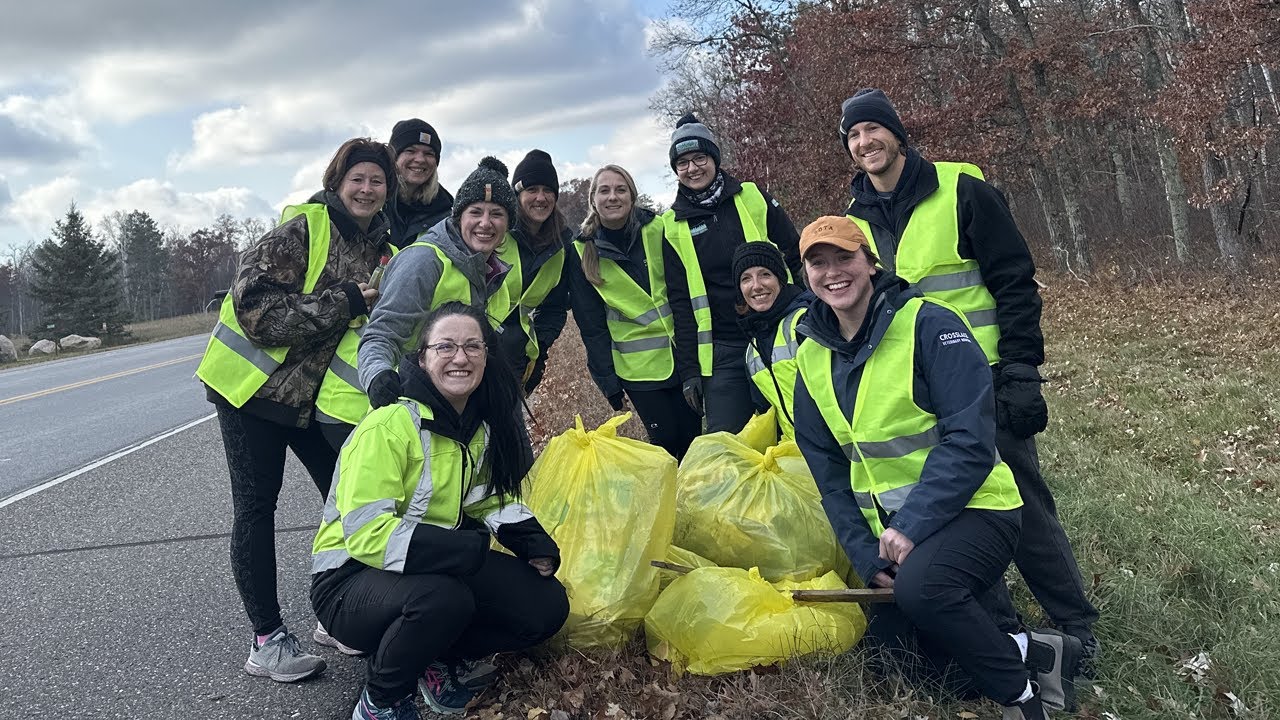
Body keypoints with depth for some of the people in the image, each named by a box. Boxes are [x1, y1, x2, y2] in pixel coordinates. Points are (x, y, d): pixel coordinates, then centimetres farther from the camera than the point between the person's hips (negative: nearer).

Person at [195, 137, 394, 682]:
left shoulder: (380, 246, 5)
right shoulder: (302, 229, -16)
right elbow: (256, 307, -25)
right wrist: (344, 302, -26)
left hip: (315, 393, 7)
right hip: (253, 384, -6)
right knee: (256, 508, 0)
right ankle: (267, 640, 8)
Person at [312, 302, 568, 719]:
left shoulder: (483, 426, 2)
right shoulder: (390, 426, -23)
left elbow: (491, 500, 12)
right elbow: (366, 533, -28)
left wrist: (534, 542, -7)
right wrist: (475, 549, -31)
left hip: (439, 569, 7)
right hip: (352, 578, -6)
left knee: (546, 606, -9)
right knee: (442, 598, -37)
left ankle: (440, 663, 14)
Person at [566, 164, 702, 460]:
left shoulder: (657, 230, -3)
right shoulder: (582, 252, -4)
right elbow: (591, 324, -1)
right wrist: (607, 378, -3)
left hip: (684, 354, 2)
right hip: (638, 365, -1)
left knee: (693, 436, 6)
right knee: (665, 439, -3)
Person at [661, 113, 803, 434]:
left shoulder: (753, 198, 4)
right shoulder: (673, 225, 5)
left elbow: (797, 259, 5)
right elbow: (680, 302, 5)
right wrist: (688, 371, 1)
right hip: (722, 352, 0)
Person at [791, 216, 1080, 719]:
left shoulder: (928, 325, -15)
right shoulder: (812, 360, 3)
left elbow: (971, 440, -22)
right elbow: (829, 474, 5)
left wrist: (912, 526, -28)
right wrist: (866, 557, -5)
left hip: (972, 510, -7)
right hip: (895, 531, 7)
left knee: (919, 583, -35)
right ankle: (1028, 653, 16)